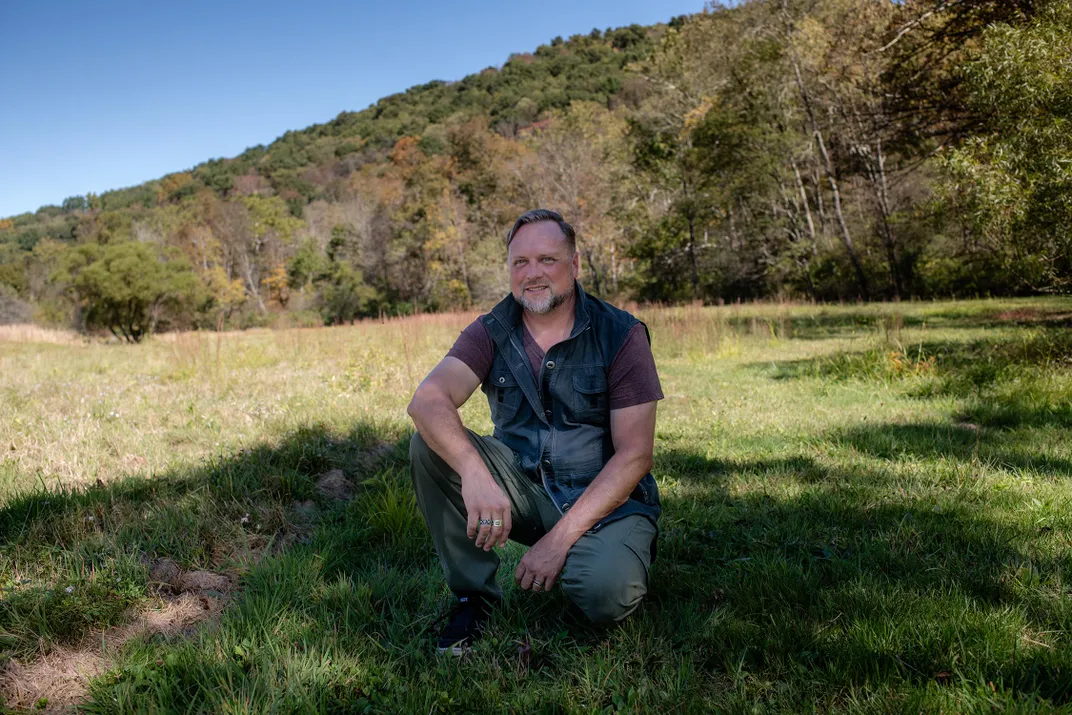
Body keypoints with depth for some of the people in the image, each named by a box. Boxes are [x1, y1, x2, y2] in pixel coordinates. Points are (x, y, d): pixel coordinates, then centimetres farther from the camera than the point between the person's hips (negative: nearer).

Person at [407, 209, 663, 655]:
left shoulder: (621, 335, -10)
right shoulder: (492, 332, -4)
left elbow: (635, 455, -14)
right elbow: (428, 401, -22)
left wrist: (561, 537, -22)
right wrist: (474, 472, -43)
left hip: (605, 497, -2)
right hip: (523, 489, 3)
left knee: (606, 594, -33)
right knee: (430, 446, -20)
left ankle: (609, 556, 6)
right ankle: (473, 595, -7)